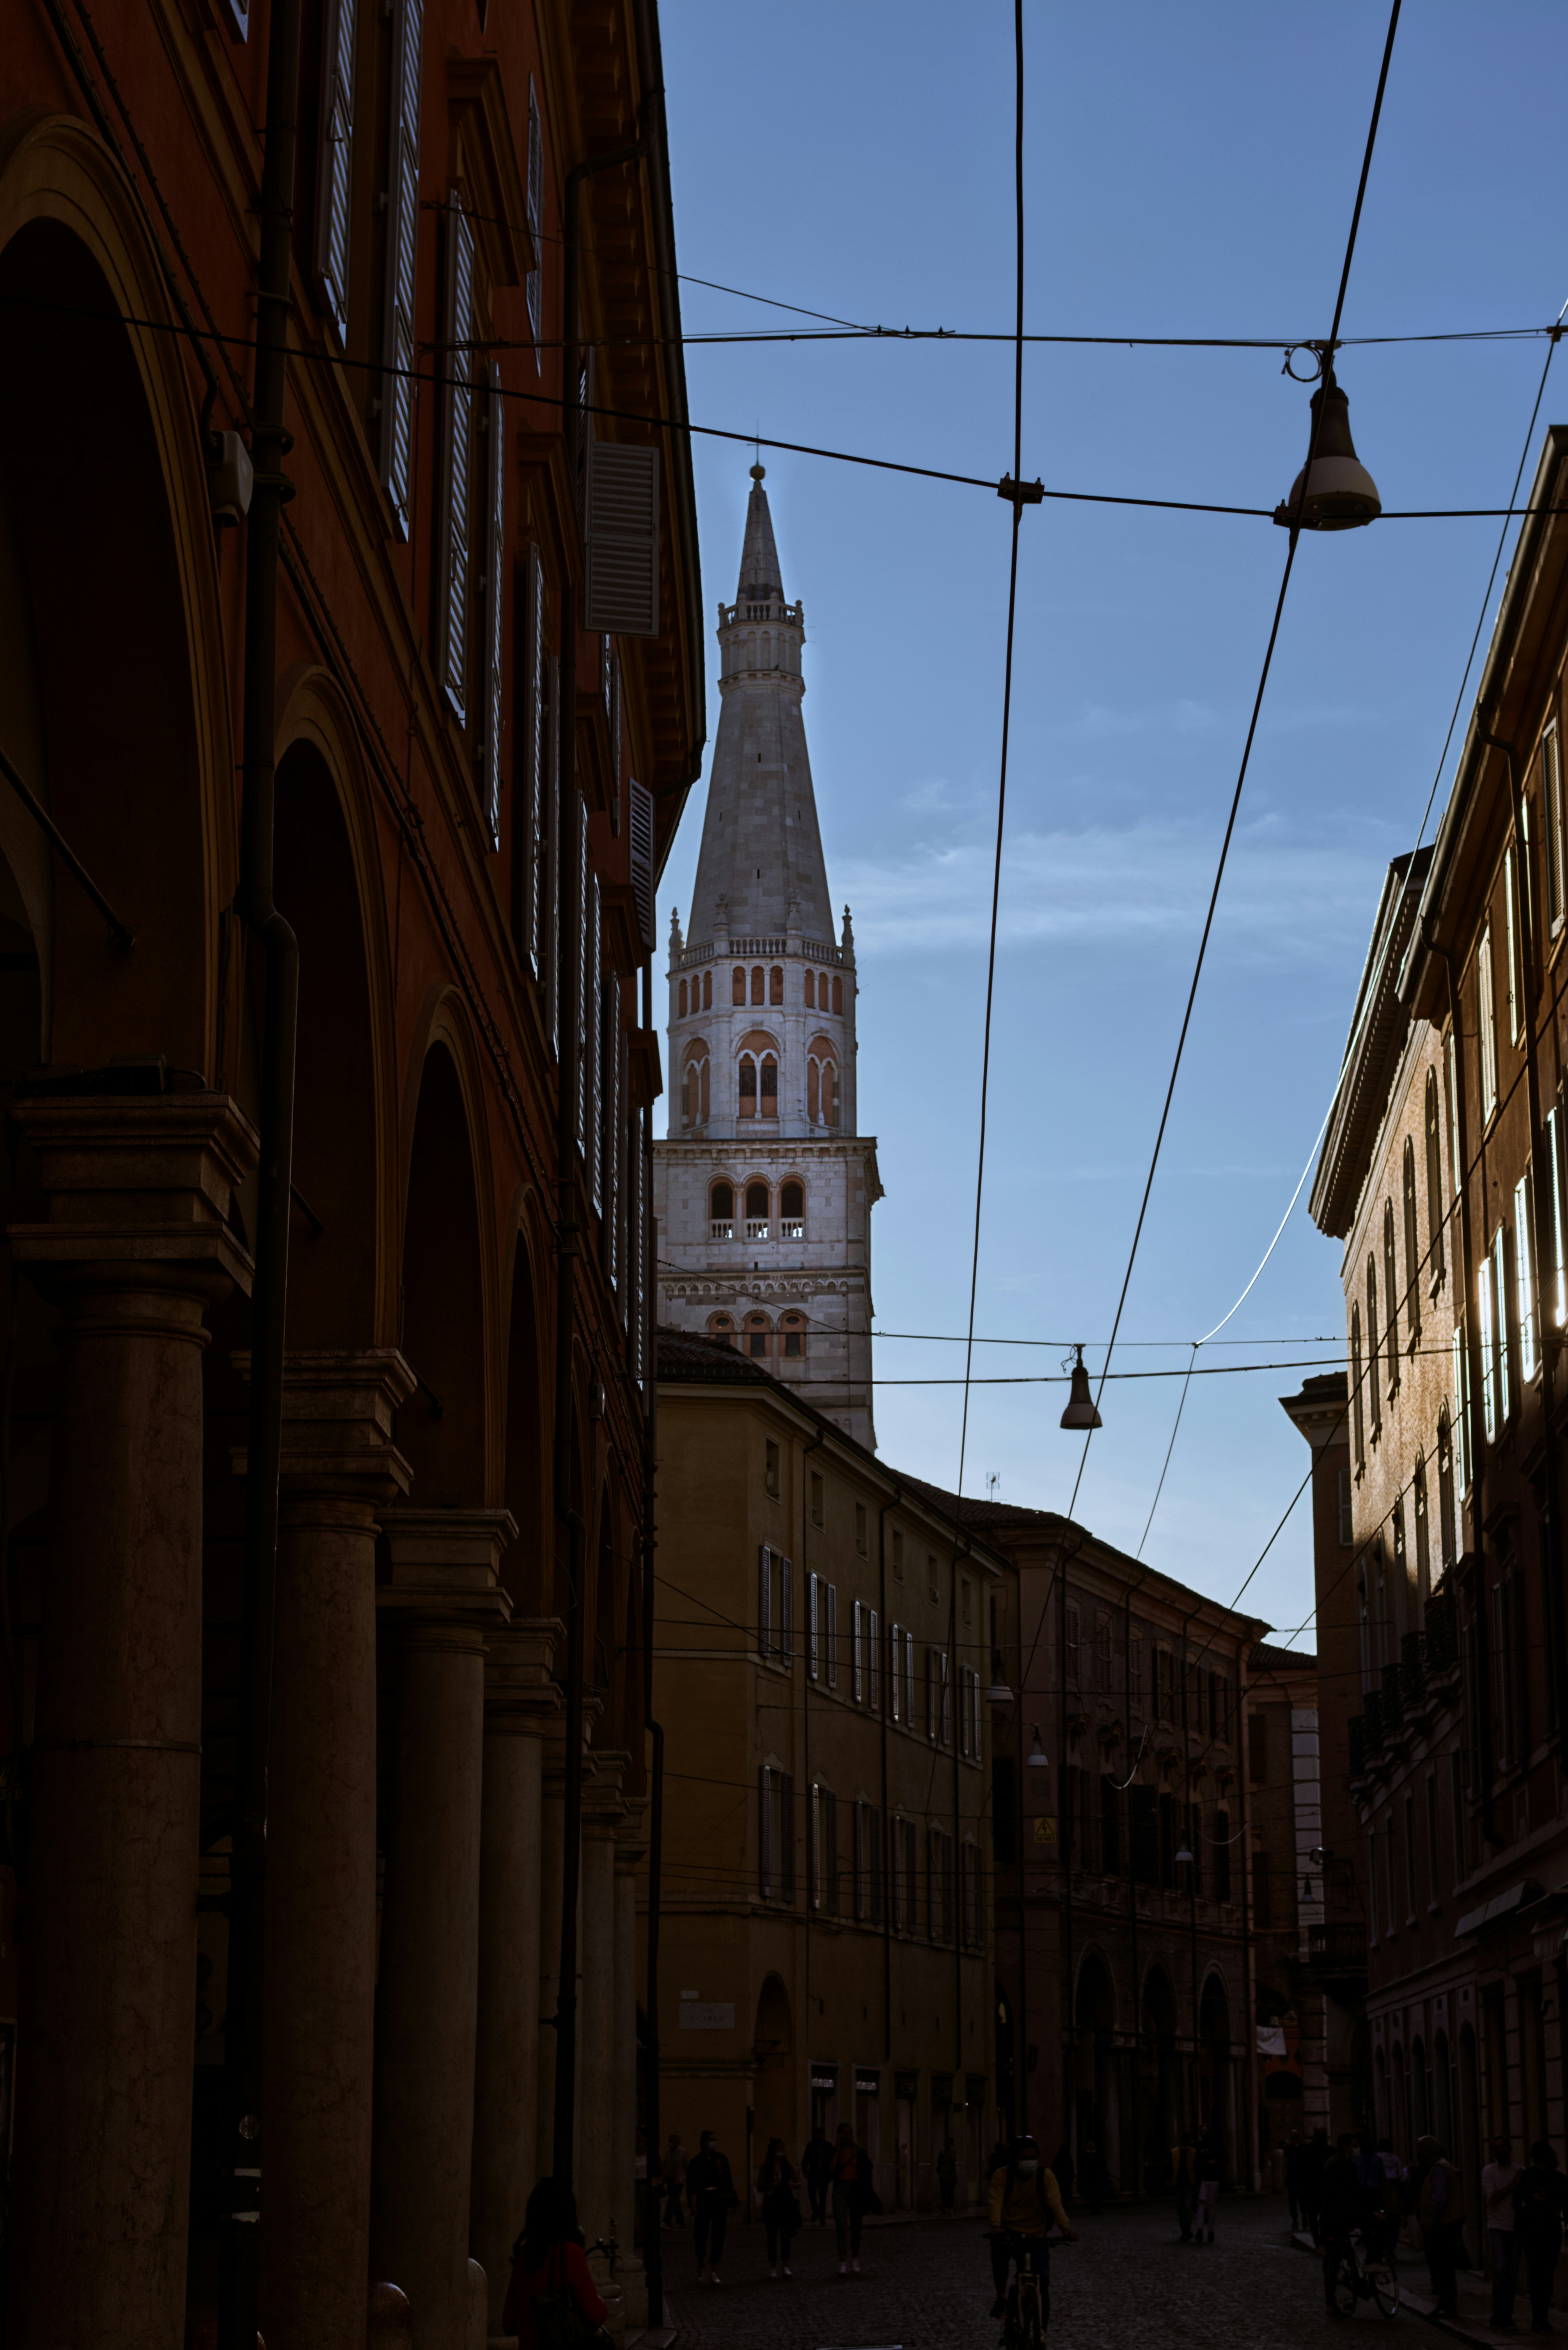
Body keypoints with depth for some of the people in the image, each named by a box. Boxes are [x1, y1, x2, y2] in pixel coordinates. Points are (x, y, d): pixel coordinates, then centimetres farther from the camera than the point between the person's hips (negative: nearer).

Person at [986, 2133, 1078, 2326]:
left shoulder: (1046, 2176, -5)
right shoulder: (1003, 2176, -6)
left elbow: (1055, 2203, -18)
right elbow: (995, 2202, -20)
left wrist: (1066, 2228, -35)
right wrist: (996, 2226, -39)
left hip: (1035, 2237, 1)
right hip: (1009, 2232, -1)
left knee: (1043, 2279, -13)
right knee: (999, 2249, -35)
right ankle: (1001, 2297, -15)